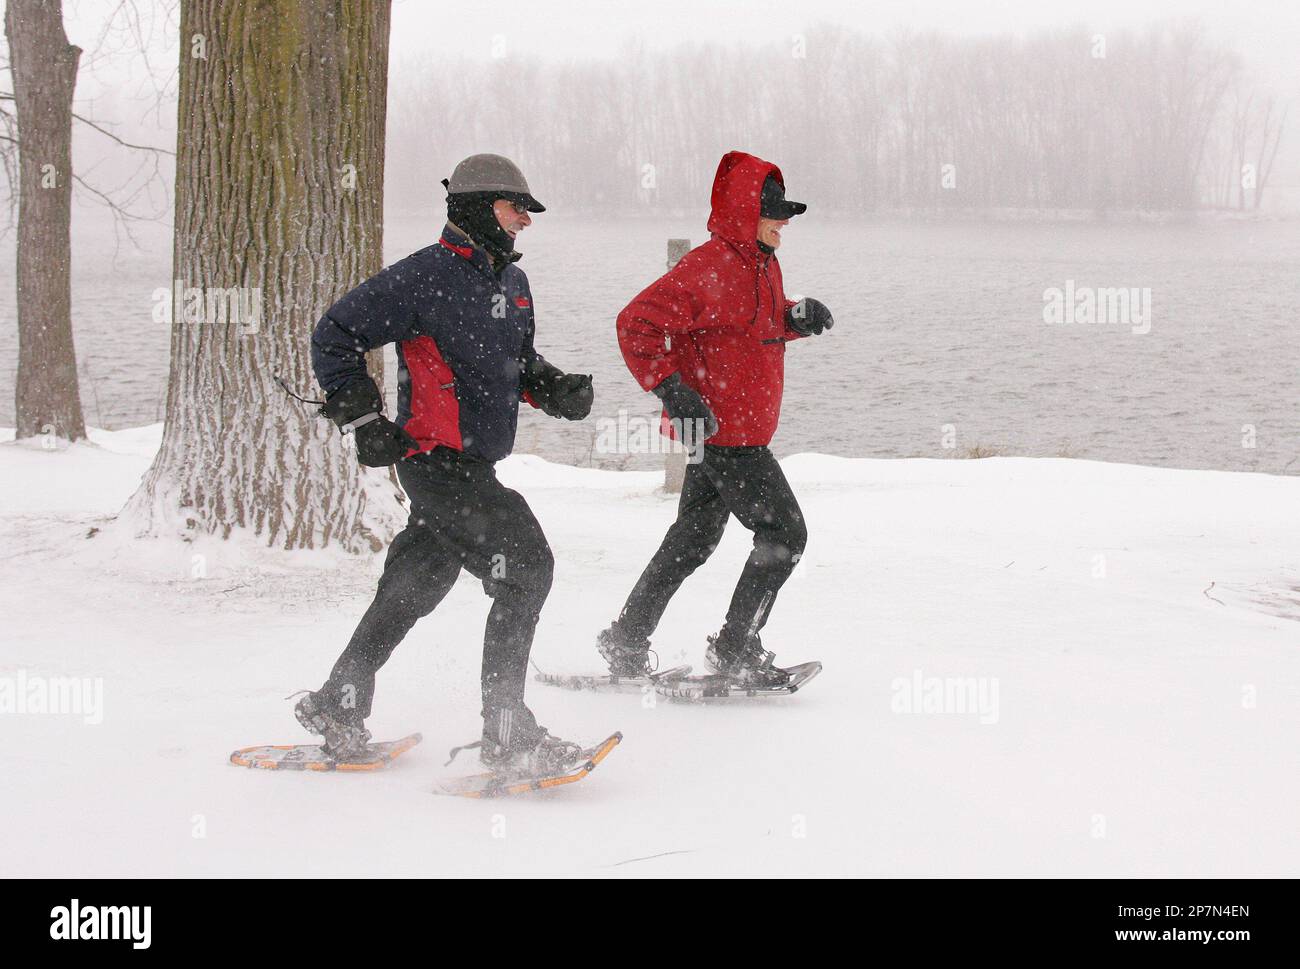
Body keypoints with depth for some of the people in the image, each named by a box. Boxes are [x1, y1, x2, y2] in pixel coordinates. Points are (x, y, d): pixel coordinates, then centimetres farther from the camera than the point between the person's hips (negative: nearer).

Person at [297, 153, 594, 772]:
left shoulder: (510, 281, 12)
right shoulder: (425, 277, -13)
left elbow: (519, 361, 26)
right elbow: (334, 336, -9)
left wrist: (555, 390, 4)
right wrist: (362, 420, -12)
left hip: (476, 465, 9)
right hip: (438, 460, -9)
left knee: (415, 587, 16)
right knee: (525, 565, -16)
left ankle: (337, 709, 29)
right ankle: (505, 731, -11)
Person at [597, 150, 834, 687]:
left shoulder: (763, 264, 11)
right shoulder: (709, 268, -19)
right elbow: (637, 324, -23)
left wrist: (797, 316, 6)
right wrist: (671, 389, -29)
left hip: (741, 430, 10)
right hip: (724, 431, -10)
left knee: (693, 541, 17)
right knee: (784, 533, -7)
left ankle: (626, 643, 25)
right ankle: (735, 649, 1)